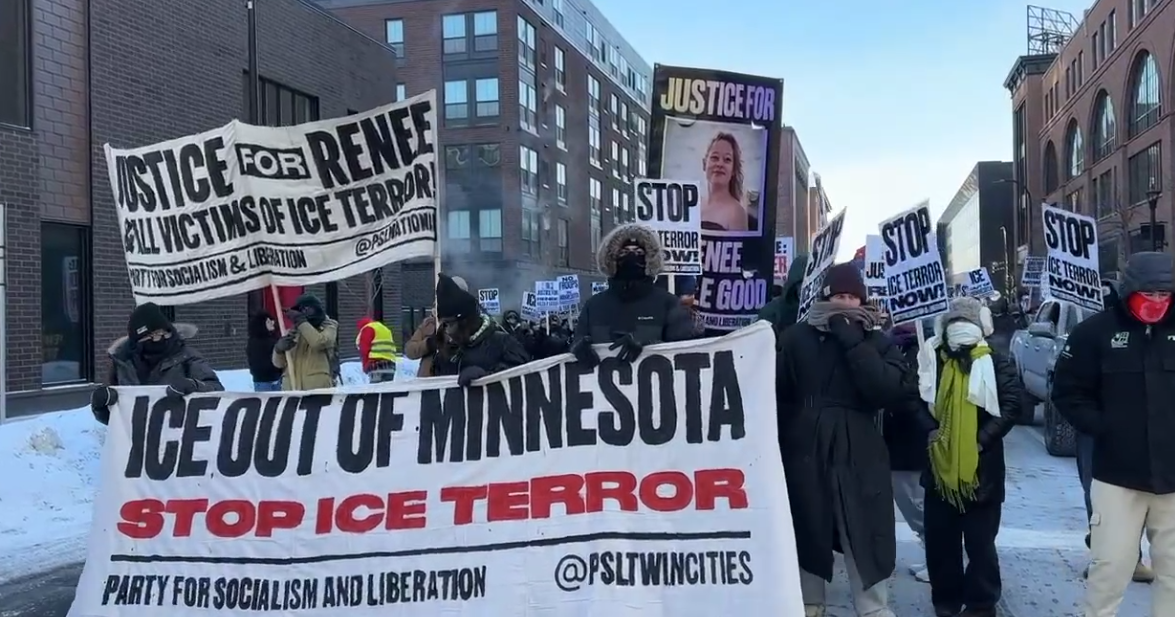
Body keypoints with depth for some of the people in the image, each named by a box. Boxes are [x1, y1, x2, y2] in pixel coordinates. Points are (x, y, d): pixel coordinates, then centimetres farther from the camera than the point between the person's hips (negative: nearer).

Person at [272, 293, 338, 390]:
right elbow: (278, 363, 14)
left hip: (318, 387, -4)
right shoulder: (293, 332, 18)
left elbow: (319, 342, -14)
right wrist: (279, 348, -8)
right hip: (291, 388, 4)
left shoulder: (328, 326, 10)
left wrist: (300, 321, -10)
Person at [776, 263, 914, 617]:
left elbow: (889, 389, -17)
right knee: (807, 534, 14)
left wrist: (851, 339, -17)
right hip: (803, 454, 1)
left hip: (859, 456, -1)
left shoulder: (876, 341, 0)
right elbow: (776, 391, 0)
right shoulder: (796, 338, 0)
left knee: (866, 539, 3)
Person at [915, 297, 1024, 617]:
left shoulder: (995, 362, -2)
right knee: (939, 538, 11)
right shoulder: (932, 359, 6)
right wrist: (929, 429, -9)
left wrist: (983, 439, -15)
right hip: (939, 463, 3)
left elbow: (1012, 404, -8)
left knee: (980, 541, 4)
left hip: (981, 467, -3)